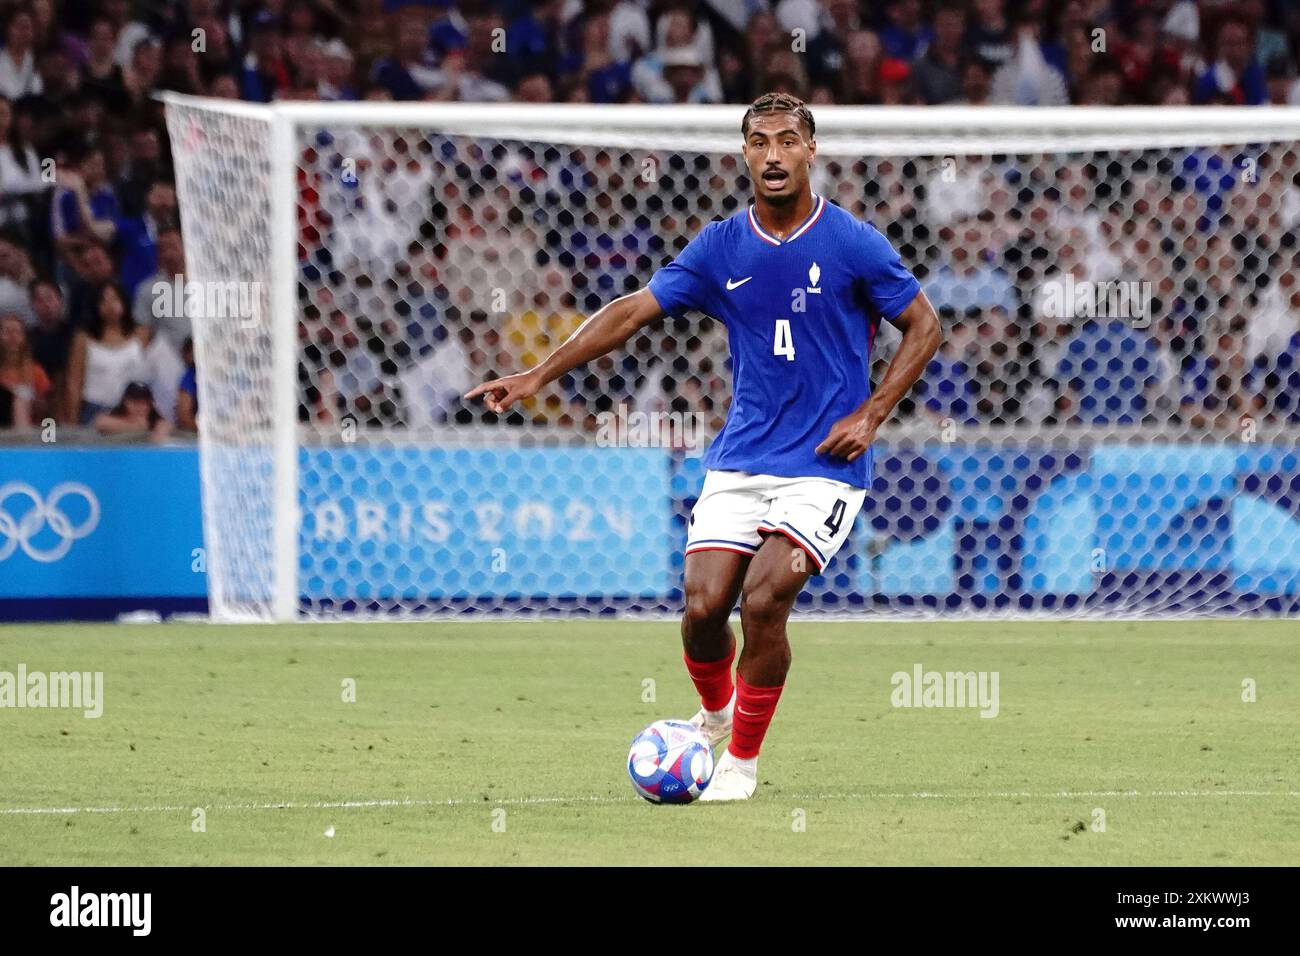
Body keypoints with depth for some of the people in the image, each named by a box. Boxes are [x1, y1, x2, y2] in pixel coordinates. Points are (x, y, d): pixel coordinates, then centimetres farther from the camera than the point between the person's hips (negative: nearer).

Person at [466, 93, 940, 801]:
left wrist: (870, 415, -8)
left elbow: (923, 327, 2)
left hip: (823, 465, -3)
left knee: (762, 601, -19)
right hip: (739, 460, 3)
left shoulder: (854, 244, -6)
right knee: (704, 606, -8)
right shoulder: (720, 248, 3)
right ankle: (714, 714, 25)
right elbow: (633, 311, 3)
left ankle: (741, 761, 1)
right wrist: (538, 376, -5)